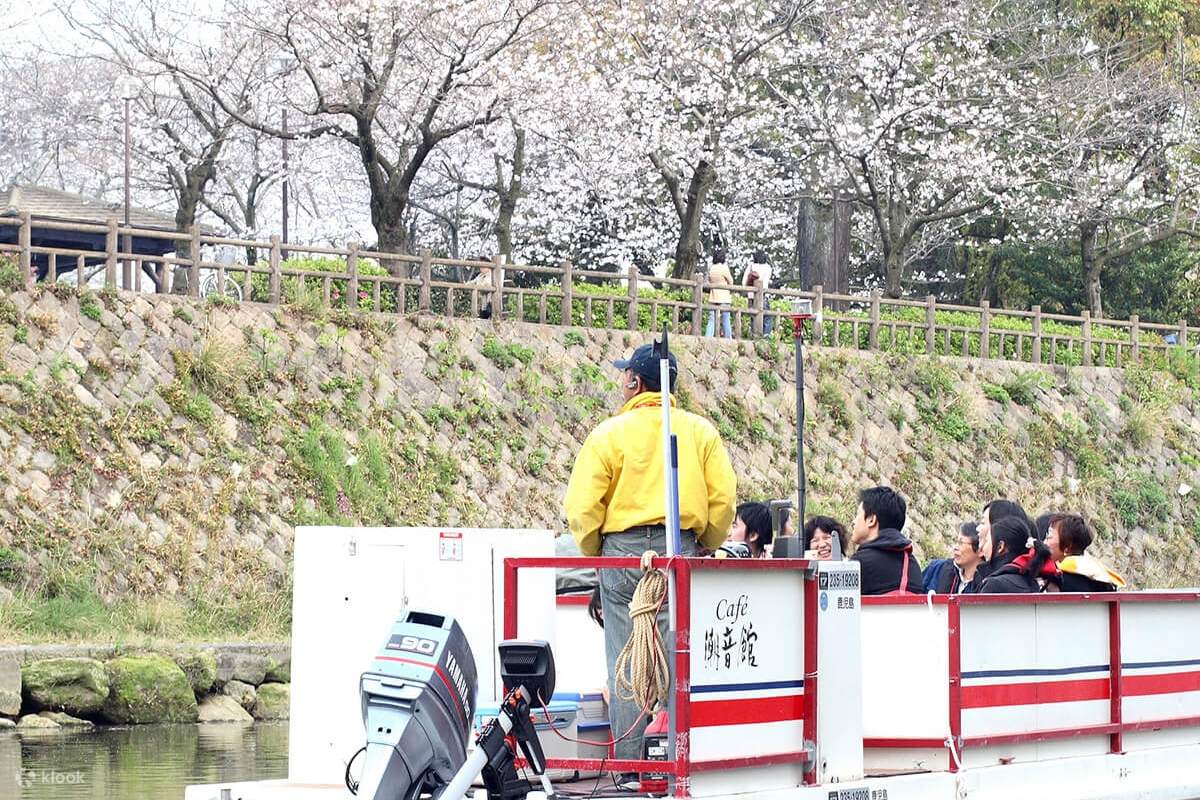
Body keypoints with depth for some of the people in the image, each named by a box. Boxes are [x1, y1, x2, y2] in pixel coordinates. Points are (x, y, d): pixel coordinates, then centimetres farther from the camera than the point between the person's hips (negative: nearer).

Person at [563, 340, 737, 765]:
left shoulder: (609, 433, -1)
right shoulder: (700, 431, 6)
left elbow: (582, 506, -5)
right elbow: (723, 498, 2)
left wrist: (594, 553, 11)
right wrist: (705, 547, 15)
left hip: (623, 552, -2)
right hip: (680, 550, 2)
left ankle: (629, 761, 4)